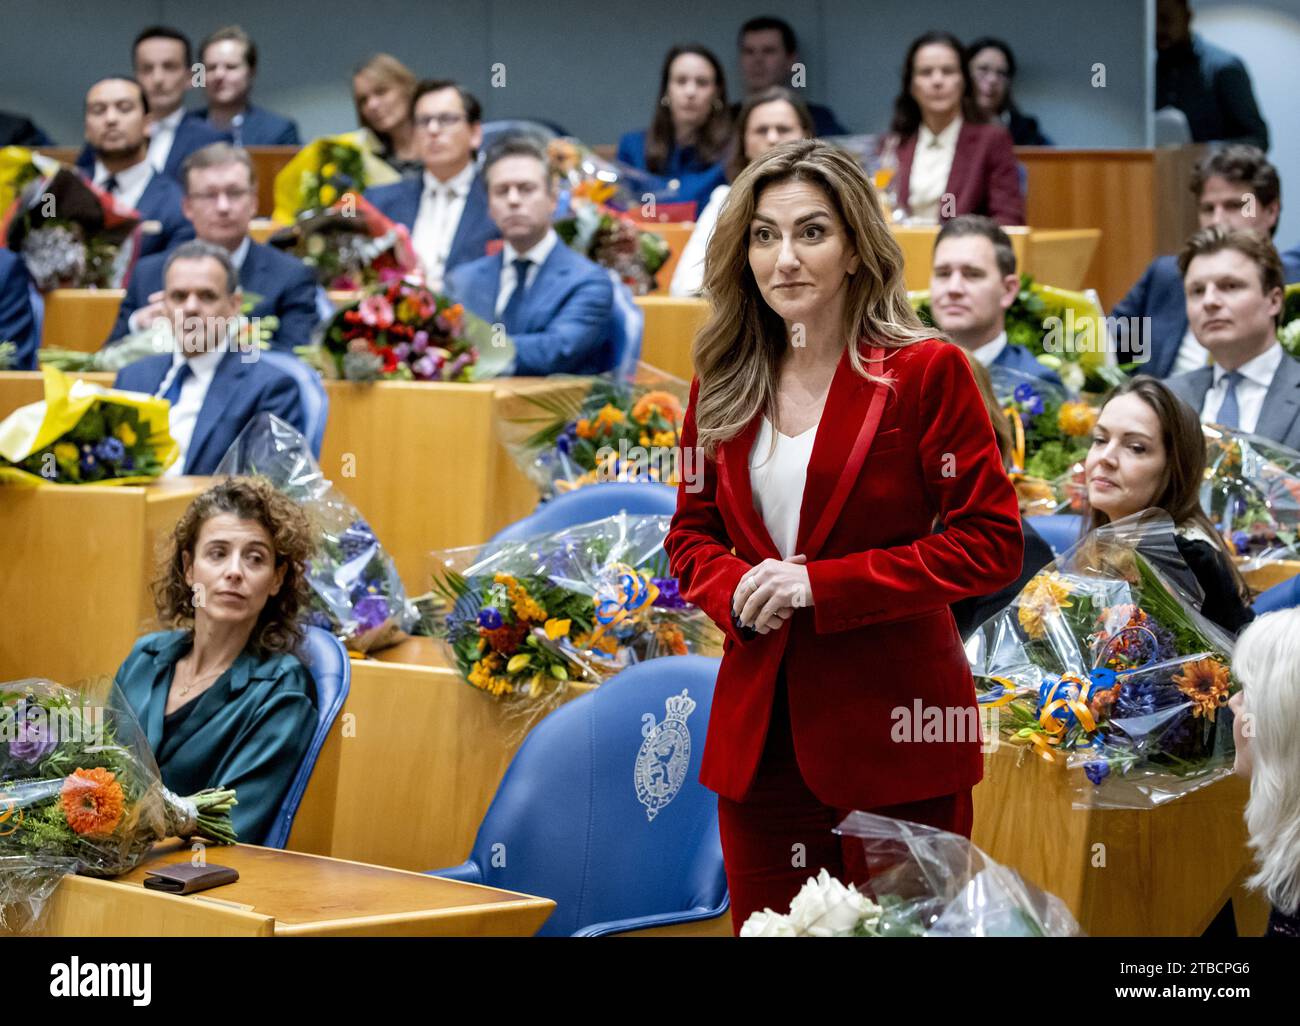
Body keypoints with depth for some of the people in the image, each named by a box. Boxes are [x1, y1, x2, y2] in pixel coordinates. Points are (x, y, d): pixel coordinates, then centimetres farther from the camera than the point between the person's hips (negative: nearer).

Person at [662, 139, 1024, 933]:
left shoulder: (924, 373, -7)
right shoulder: (724, 383, 8)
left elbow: (992, 543, -10)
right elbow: (692, 533, 18)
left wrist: (823, 585, -15)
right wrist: (736, 592, -6)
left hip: (894, 730, -4)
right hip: (759, 729, 5)